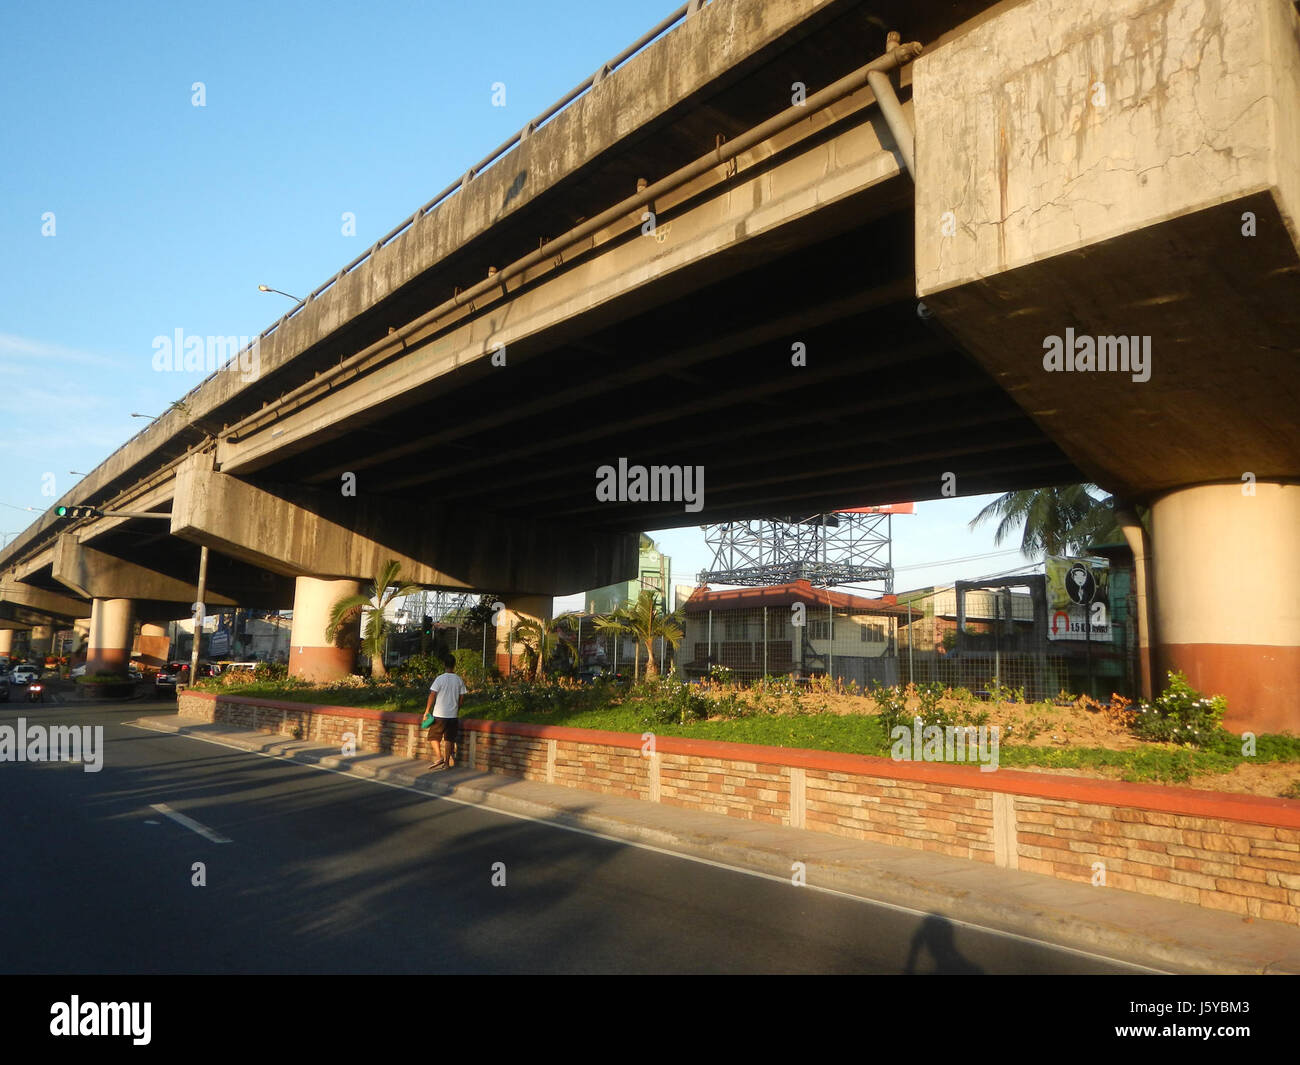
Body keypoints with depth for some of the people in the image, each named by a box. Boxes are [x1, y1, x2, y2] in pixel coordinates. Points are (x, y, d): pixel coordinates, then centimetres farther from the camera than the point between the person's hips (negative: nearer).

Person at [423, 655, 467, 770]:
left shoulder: (440, 679, -10)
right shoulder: (459, 680, 3)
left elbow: (432, 695, -11)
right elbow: (461, 697, 7)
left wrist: (427, 711, -4)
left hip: (439, 714, -3)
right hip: (453, 715, 4)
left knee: (434, 736, 10)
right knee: (449, 739, 11)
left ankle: (439, 757, -5)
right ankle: (447, 763, 12)